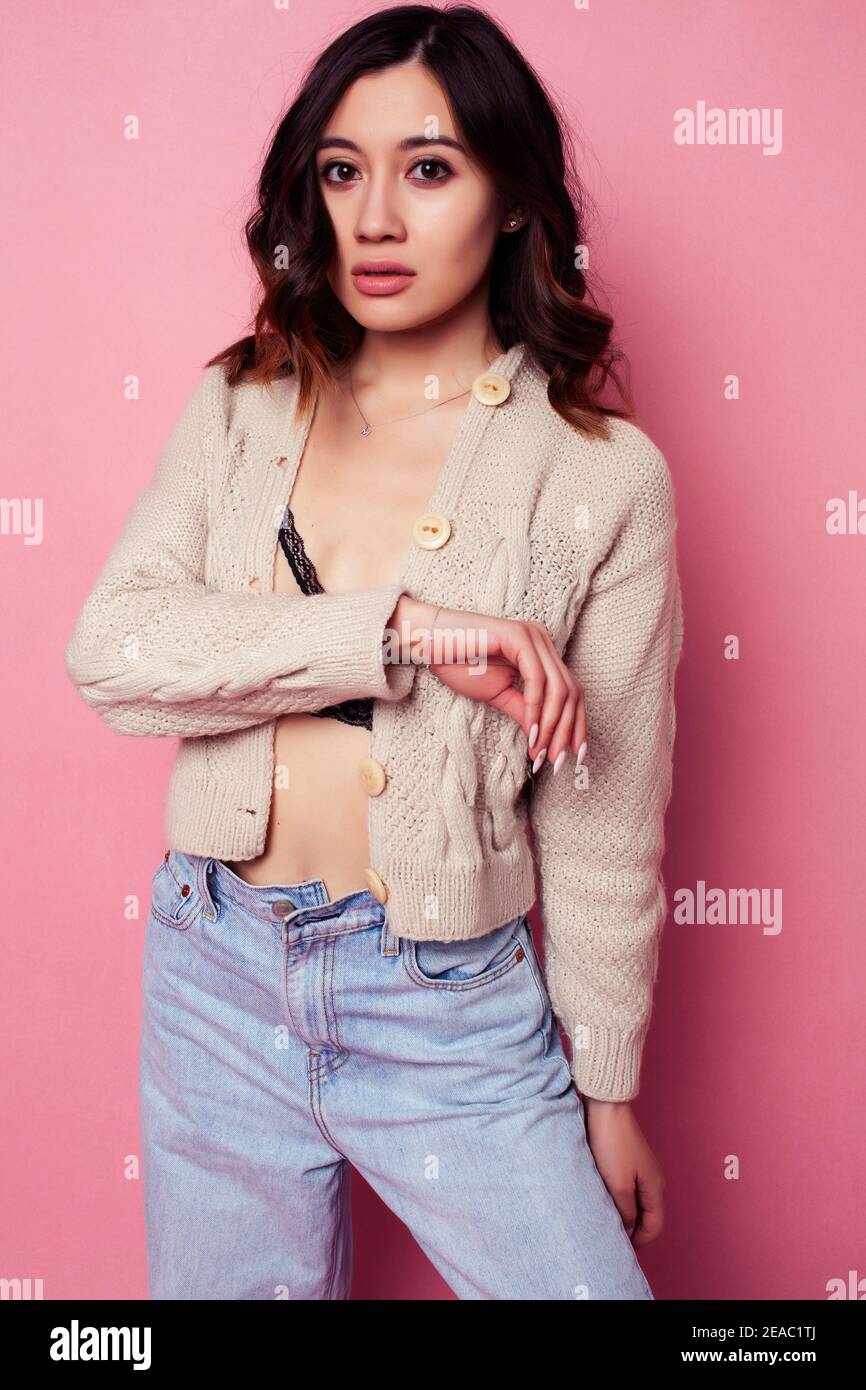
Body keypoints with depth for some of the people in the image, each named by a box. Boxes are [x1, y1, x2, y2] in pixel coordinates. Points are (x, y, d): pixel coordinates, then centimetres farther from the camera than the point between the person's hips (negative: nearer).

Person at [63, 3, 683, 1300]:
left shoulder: (603, 475, -9)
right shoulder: (240, 409, 1)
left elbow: (604, 818, -4)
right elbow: (111, 648, -13)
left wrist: (609, 1086, 3)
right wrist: (399, 630, -24)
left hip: (450, 1008, -2)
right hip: (217, 974, 3)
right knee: (226, 1282, 20)